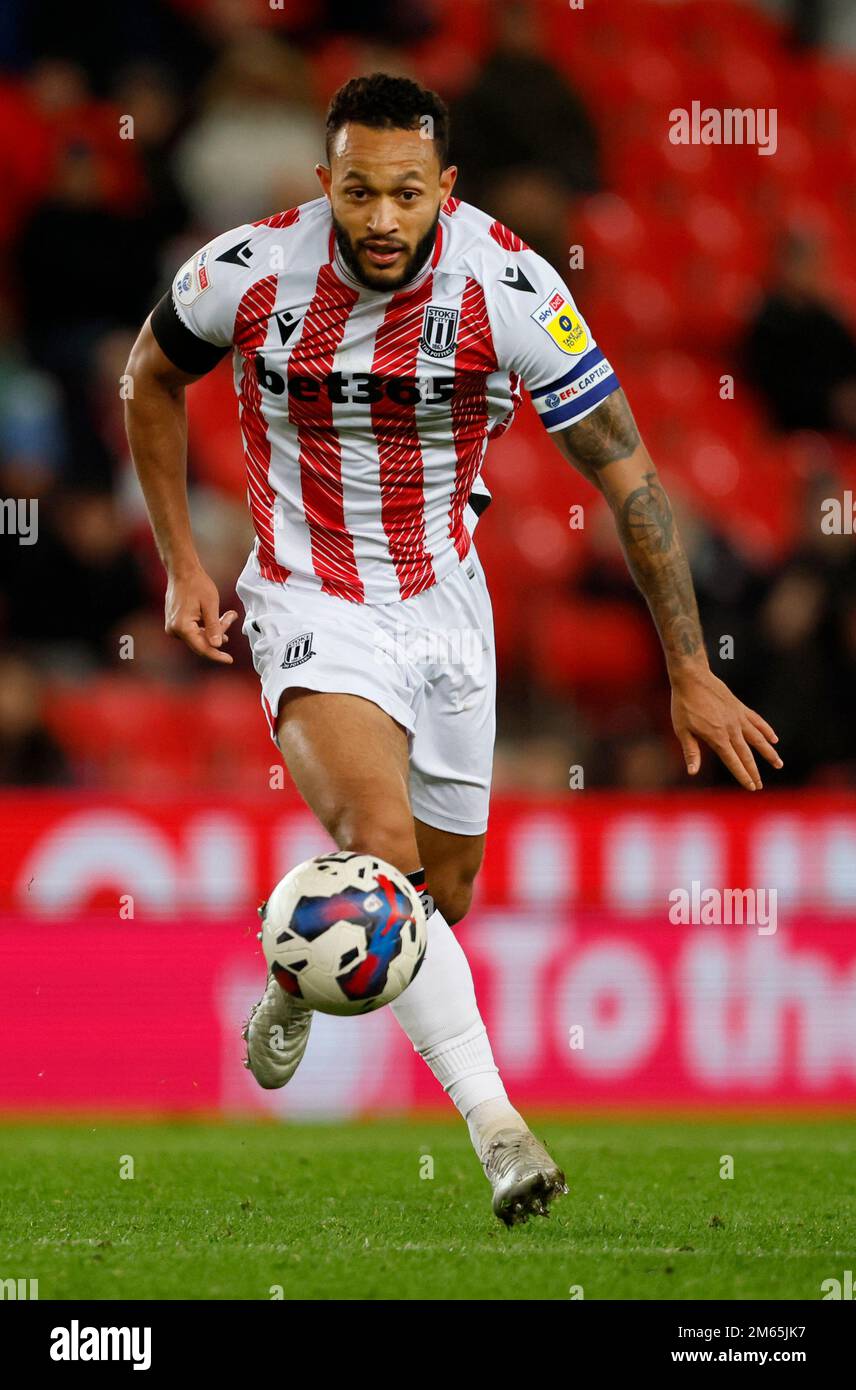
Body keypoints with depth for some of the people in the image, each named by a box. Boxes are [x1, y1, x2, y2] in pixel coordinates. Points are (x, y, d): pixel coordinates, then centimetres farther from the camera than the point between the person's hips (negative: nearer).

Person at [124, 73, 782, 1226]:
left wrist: (691, 673, -13)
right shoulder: (251, 271, -17)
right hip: (313, 606, -2)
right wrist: (180, 565, 2)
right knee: (382, 850, -26)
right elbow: (152, 377, 6)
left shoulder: (510, 288, -20)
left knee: (444, 896, 13)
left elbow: (627, 476, -13)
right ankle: (499, 1128, -27)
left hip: (444, 601, 2)